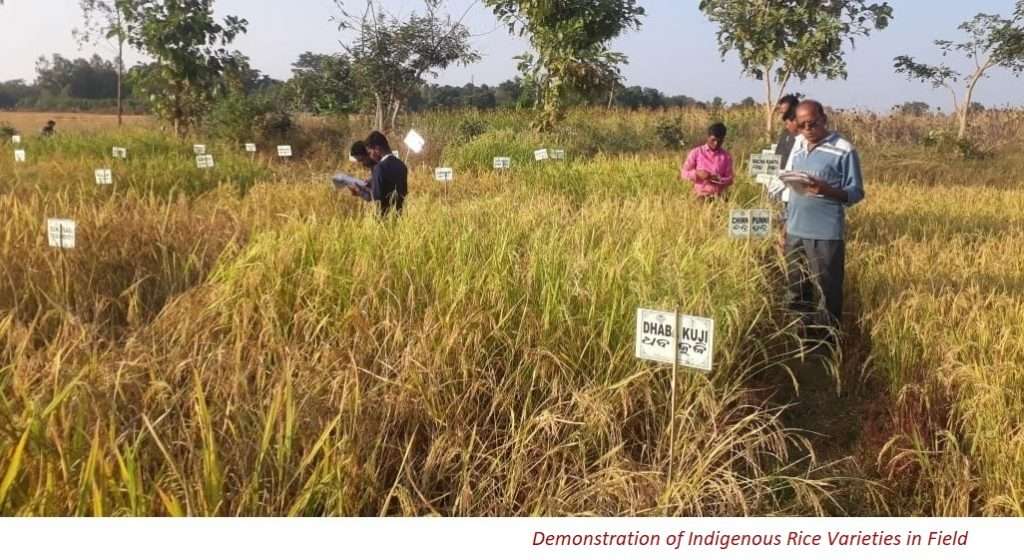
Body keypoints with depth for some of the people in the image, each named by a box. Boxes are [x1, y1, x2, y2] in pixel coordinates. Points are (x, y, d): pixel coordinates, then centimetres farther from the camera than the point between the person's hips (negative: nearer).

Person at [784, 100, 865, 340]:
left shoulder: (844, 150, -8)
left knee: (826, 294, 1)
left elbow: (856, 193, -6)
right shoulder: (798, 147, 11)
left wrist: (827, 190, -25)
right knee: (796, 292, 14)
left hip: (826, 234, -6)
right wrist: (787, 221, 11)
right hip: (795, 232, 6)